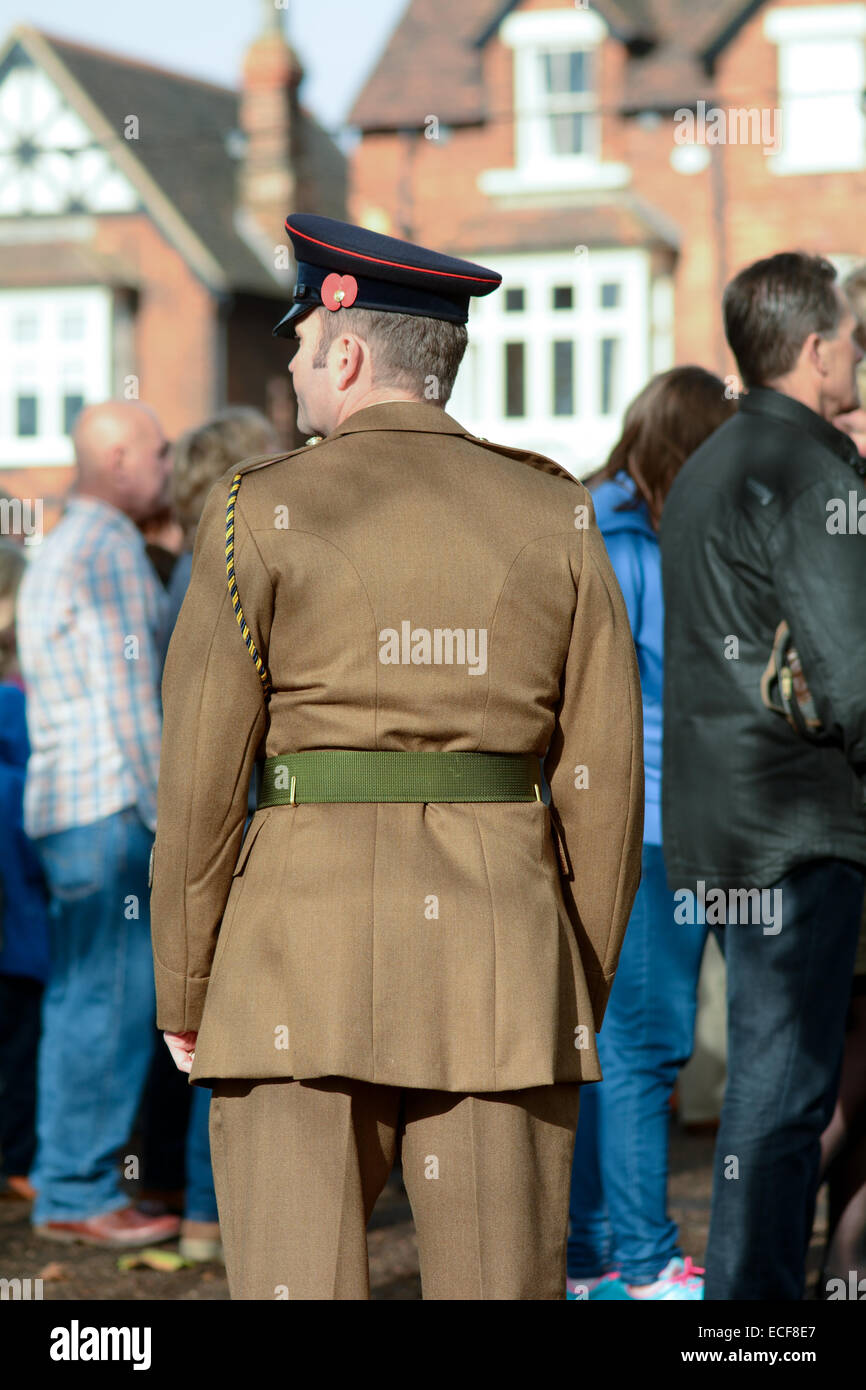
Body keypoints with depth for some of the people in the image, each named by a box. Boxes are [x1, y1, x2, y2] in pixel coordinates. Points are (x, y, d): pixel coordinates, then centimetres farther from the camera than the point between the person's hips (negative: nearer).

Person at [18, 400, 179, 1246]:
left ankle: (67, 1185, 16)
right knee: (110, 997, -8)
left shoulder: (57, 551, 22)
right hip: (108, 803, -10)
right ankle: (80, 1193, -6)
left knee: (80, 1000, 12)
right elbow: (129, 699, -15)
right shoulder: (107, 546, -11)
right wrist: (166, 816, -14)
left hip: (64, 802, 10)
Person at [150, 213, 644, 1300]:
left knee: (296, 1285, 1)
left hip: (304, 950, -2)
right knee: (504, 1285, 7)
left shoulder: (261, 513, -3)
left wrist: (182, 997, 5)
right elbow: (607, 771, 4)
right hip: (502, 956, 3)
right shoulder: (553, 516, 5)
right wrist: (583, 997, 13)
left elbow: (200, 776, -4)